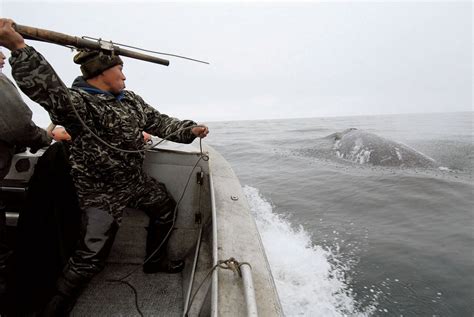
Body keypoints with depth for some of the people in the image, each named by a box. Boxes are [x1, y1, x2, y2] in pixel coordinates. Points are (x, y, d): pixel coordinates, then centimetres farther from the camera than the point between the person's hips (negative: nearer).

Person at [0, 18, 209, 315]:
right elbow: (47, 88, -41)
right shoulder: (77, 102, -20)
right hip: (102, 192, -8)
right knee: (91, 256, -5)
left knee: (166, 208, 23)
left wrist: (189, 129, -1)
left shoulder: (130, 99, 5)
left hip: (137, 180, 9)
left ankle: (156, 261, 44)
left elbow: (159, 122, 9)